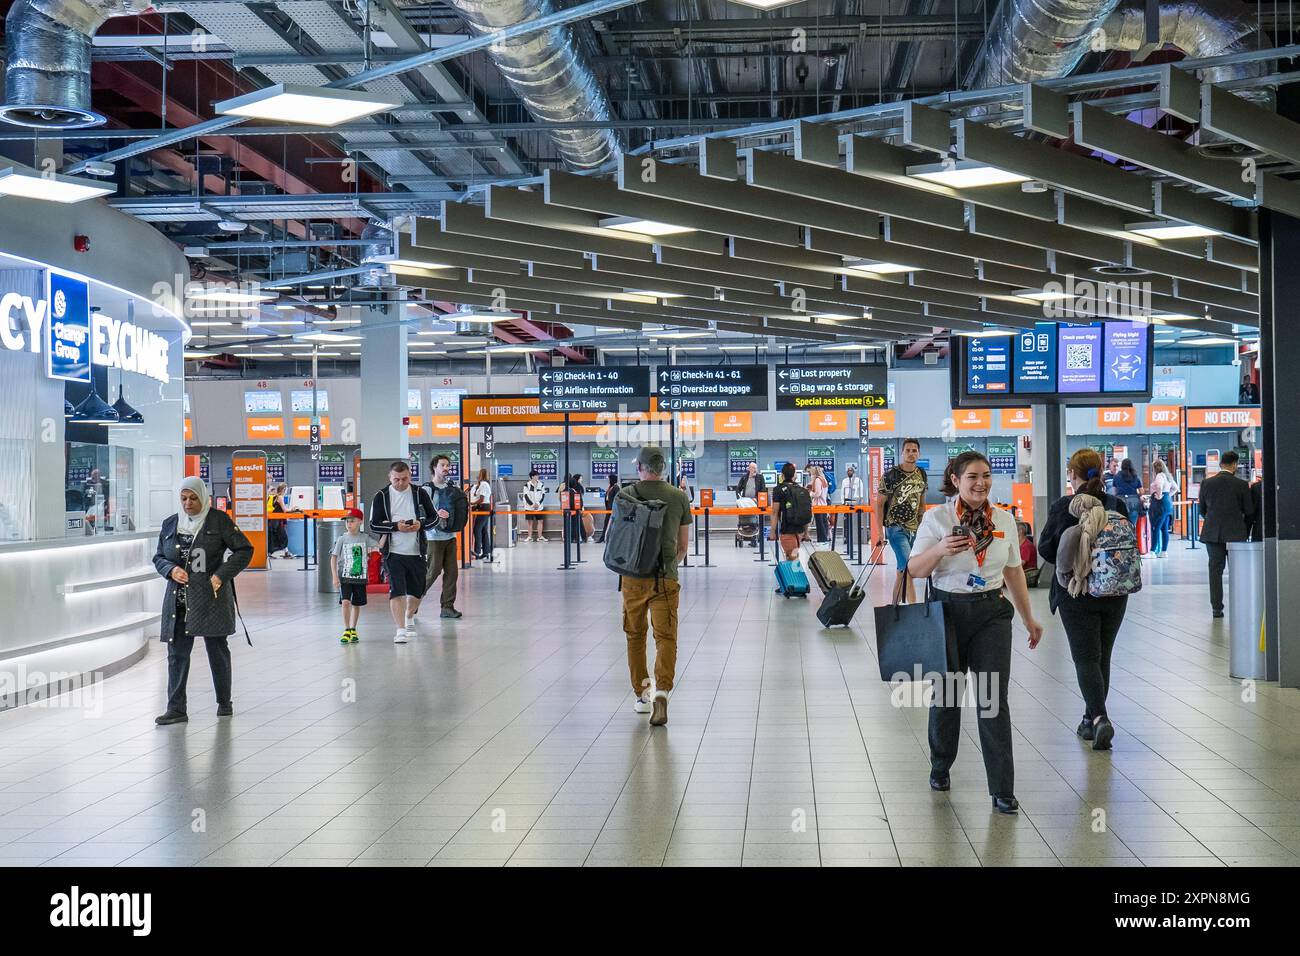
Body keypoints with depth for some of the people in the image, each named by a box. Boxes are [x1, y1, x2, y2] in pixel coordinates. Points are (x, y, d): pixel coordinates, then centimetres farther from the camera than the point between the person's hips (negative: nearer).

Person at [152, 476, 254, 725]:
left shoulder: (219, 520, -1)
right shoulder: (170, 524, 11)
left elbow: (244, 549, -1)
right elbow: (158, 557, 19)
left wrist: (221, 575, -10)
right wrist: (171, 570, -4)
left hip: (211, 599, -3)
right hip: (178, 599, 4)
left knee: (217, 650, 6)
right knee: (176, 652, -1)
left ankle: (224, 702, 20)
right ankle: (176, 709, 2)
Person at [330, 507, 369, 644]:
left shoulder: (365, 539, 2)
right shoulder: (342, 539, -3)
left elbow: (367, 556, 15)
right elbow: (333, 557, -3)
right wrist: (335, 576, -9)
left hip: (360, 577, 2)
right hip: (345, 577, -2)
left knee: (357, 604, 9)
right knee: (346, 602, -15)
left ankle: (353, 630, 24)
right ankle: (346, 630, -5)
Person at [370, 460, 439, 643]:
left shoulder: (420, 493, 4)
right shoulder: (381, 496, -1)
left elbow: (433, 517, 8)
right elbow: (374, 524, -3)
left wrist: (420, 524, -13)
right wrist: (395, 526, -18)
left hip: (416, 552, 3)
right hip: (393, 552, -3)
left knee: (417, 590, 14)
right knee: (396, 590, -13)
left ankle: (409, 618, 42)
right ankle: (400, 630, -11)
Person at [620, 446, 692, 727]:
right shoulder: (679, 497, 4)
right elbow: (682, 547, 10)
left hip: (633, 576, 0)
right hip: (666, 577, 0)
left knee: (635, 636, 16)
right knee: (666, 637, -1)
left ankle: (641, 694, 23)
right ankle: (661, 692, -20)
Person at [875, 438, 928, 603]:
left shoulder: (922, 475, 6)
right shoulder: (890, 476, -10)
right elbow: (879, 504, -7)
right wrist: (880, 532, -12)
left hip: (914, 528, 6)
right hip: (896, 528, -6)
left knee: (902, 569, 11)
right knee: (908, 568, -16)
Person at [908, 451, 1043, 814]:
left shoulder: (1004, 520, 5)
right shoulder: (936, 518, -6)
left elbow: (1014, 571, 14)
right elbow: (914, 569, -6)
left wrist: (1029, 619, 18)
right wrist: (939, 550, -25)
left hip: (991, 613, 1)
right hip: (948, 610, -1)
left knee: (994, 699, -6)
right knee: (946, 695, 12)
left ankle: (1002, 791, -3)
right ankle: (940, 767, 36)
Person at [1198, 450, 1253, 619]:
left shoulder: (1206, 483, -1)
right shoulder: (1242, 485, -7)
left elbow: (1202, 510, 7)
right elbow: (1249, 511, -2)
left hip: (1212, 533, 2)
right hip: (1235, 533, -2)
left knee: (1215, 569, 6)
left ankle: (1217, 608, 4)